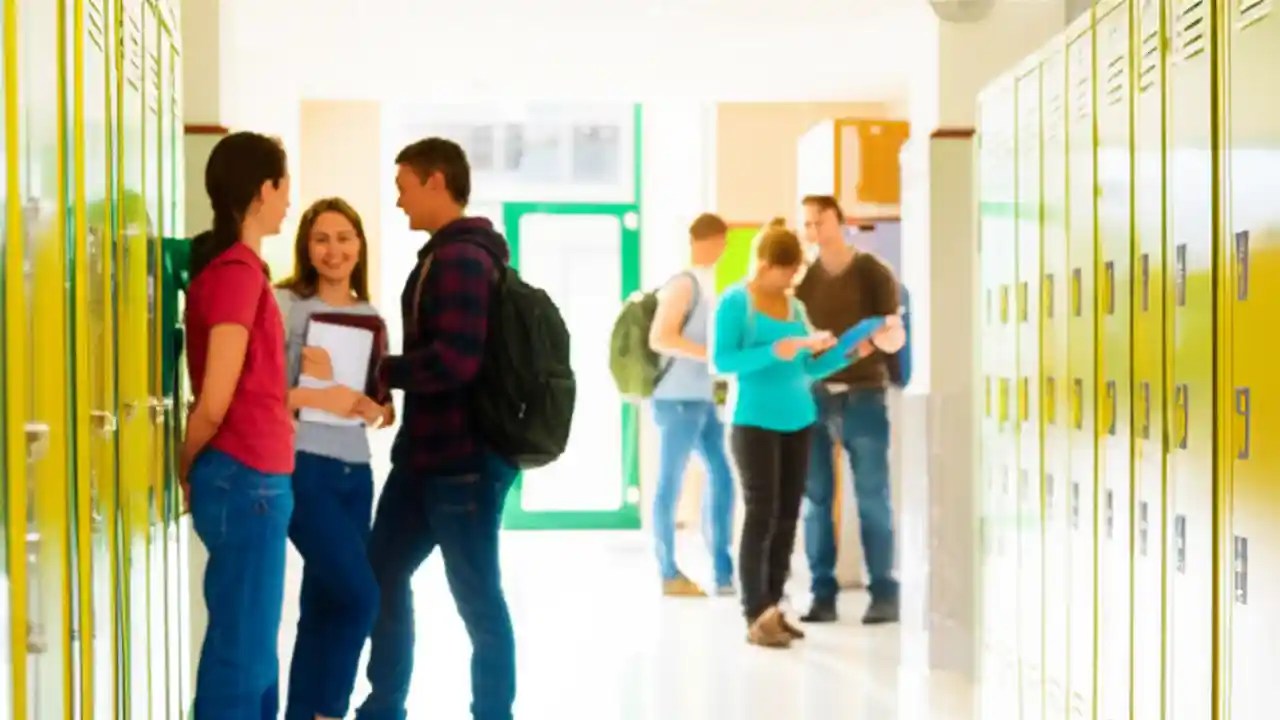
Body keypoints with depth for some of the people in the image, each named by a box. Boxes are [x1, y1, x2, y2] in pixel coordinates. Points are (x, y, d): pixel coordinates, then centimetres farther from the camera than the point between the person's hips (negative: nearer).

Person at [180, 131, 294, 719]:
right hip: (246, 479, -9)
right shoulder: (237, 269, -15)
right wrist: (186, 468, -2)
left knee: (251, 641, 16)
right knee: (241, 646, -2)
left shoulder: (228, 264, 13)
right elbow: (216, 402, -16)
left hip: (250, 477, 9)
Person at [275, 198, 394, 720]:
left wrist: (376, 409, -5)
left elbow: (385, 407, 16)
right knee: (359, 595, -13)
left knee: (323, 604, 8)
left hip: (355, 474, 6)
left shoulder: (370, 317, 13)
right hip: (302, 469, -6)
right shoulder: (285, 303, -5)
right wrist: (318, 397, -20)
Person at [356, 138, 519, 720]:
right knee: (383, 573, 17)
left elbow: (454, 360, -26)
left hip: (463, 459, -10)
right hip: (429, 453, 10)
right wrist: (390, 379, 2)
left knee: (477, 597, 2)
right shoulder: (446, 256, 15)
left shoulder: (462, 258, -17)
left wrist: (380, 372, -13)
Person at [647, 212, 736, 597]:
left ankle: (724, 573, 13)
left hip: (706, 398, 9)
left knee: (722, 476, 8)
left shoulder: (707, 283, 15)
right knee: (671, 484, 0)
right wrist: (711, 355, -22)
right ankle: (670, 574, 7)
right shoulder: (683, 283, -11)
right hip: (679, 398, -9)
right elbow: (659, 338, -20)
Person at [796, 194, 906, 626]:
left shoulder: (873, 273, 1)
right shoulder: (805, 279, 10)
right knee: (815, 498, 2)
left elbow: (896, 339, -1)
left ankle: (884, 594, 4)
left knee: (872, 498, -1)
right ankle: (823, 594, 8)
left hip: (863, 396, -3)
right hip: (815, 397, 3)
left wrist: (878, 338, -23)